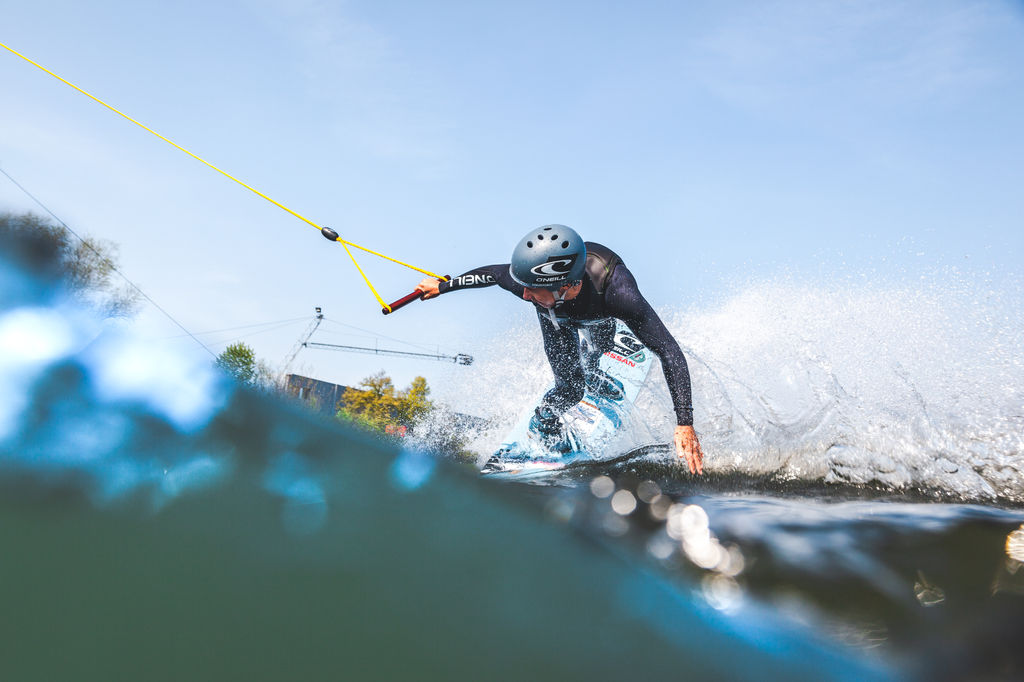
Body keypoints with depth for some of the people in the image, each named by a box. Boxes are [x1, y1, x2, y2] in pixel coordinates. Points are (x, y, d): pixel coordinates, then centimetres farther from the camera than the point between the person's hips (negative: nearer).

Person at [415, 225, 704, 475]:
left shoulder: (617, 291, -51)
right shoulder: (528, 280, -45)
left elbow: (670, 351, -48)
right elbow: (492, 273, -21)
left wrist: (685, 424, -53)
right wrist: (442, 286, -5)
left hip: (598, 313, 0)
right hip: (557, 317, 0)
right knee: (570, 388, -7)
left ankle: (590, 370, 49)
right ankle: (543, 422, 25)